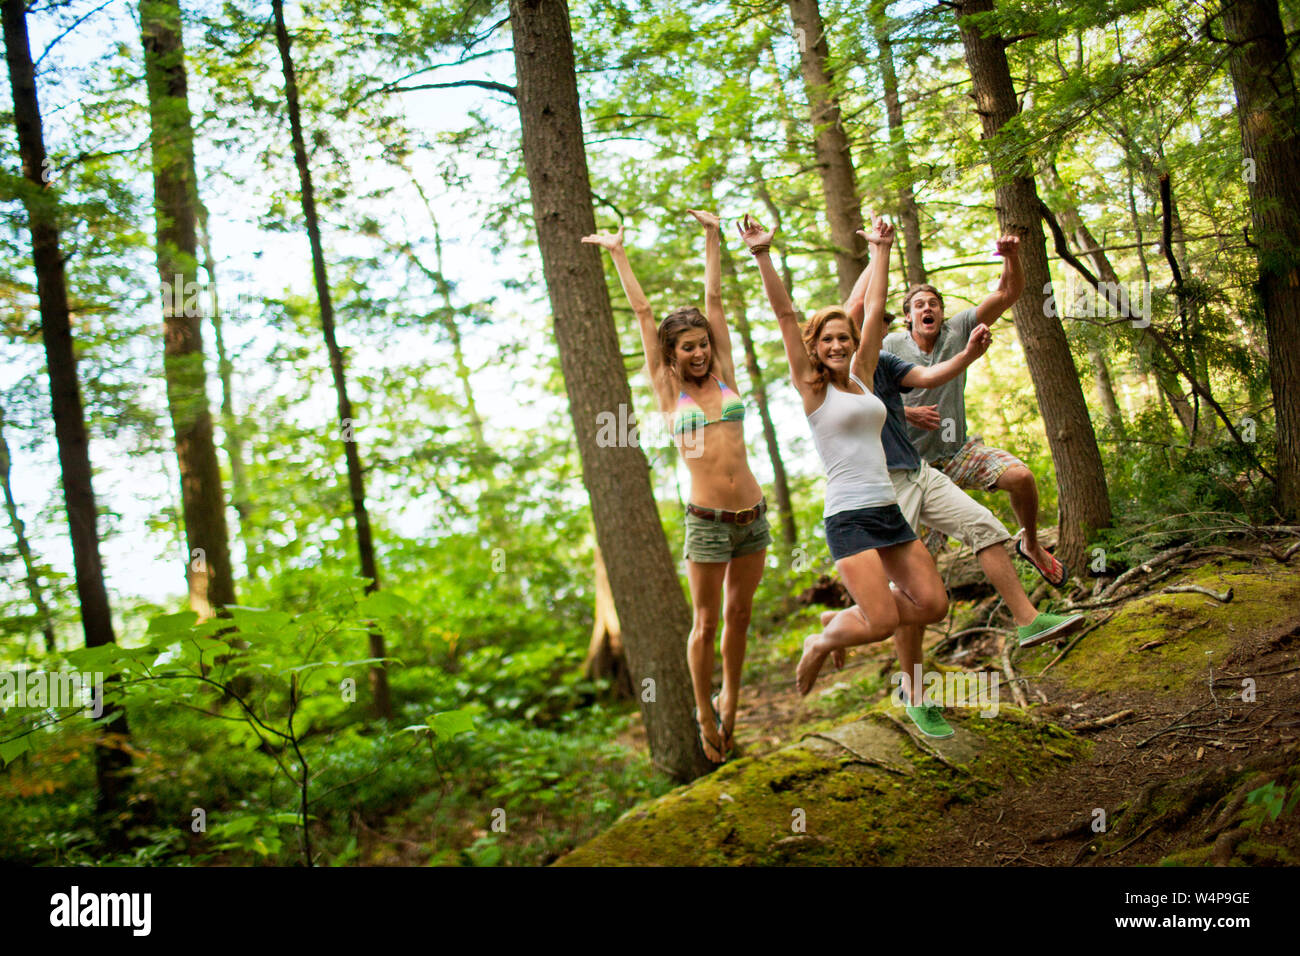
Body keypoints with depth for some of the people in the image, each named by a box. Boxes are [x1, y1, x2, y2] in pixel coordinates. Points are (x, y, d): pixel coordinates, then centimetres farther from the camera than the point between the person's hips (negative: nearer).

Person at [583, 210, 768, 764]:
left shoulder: (723, 378, 7)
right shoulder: (669, 391, 2)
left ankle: (730, 698, 30)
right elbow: (642, 312, 7)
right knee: (706, 623, 4)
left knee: (739, 614, 13)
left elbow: (714, 299, 10)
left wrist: (712, 238, 14)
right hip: (707, 521, -3)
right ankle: (705, 714, 19)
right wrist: (617, 253, 12)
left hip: (753, 515, 3)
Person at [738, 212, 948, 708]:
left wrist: (880, 248, 22)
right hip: (849, 516, -7)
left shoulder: (861, 377, 13)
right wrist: (762, 256, -13)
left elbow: (875, 306, 18)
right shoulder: (812, 387, 0)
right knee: (882, 621, -14)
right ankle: (819, 644, 17)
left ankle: (843, 619, 23)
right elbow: (784, 313, -7)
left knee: (932, 603, 2)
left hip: (889, 510, 7)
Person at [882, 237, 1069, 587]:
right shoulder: (892, 345, -5)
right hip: (916, 461, -2)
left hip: (959, 450, 2)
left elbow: (1008, 294, -5)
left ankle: (1031, 545, 7)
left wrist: (1012, 257, -22)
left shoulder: (957, 330, 0)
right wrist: (909, 413, -17)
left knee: (1021, 476, -20)